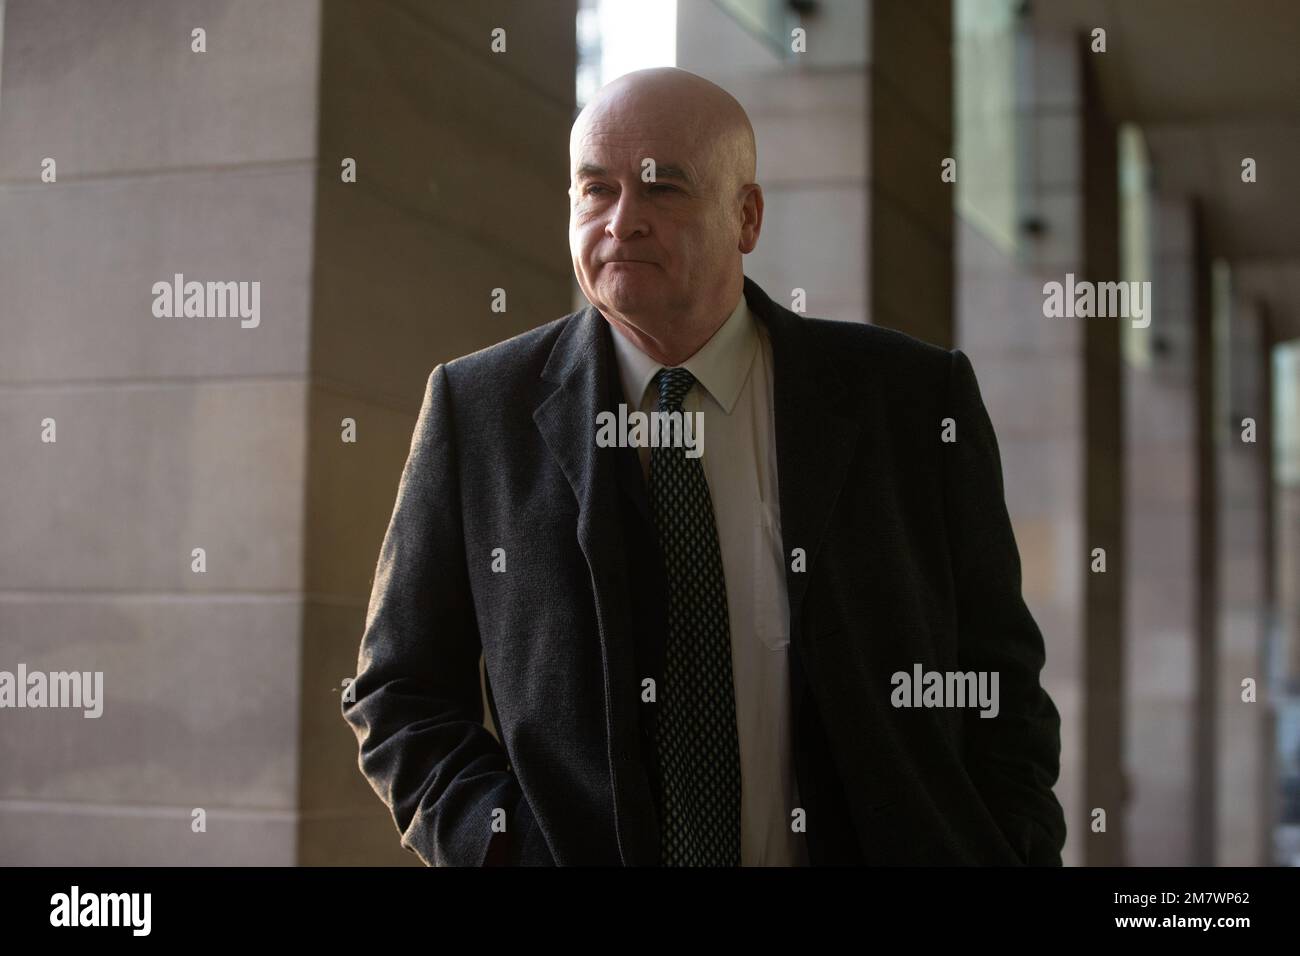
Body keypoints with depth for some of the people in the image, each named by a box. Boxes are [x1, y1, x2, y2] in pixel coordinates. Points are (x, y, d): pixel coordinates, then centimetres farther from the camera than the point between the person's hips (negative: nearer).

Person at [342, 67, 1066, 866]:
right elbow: (400, 694, 1)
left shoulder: (915, 401, -3)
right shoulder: (476, 409, -2)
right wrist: (510, 846, -13)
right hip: (566, 849, 0)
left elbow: (1001, 689, 1)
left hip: (863, 844, 0)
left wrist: (1013, 849, -13)